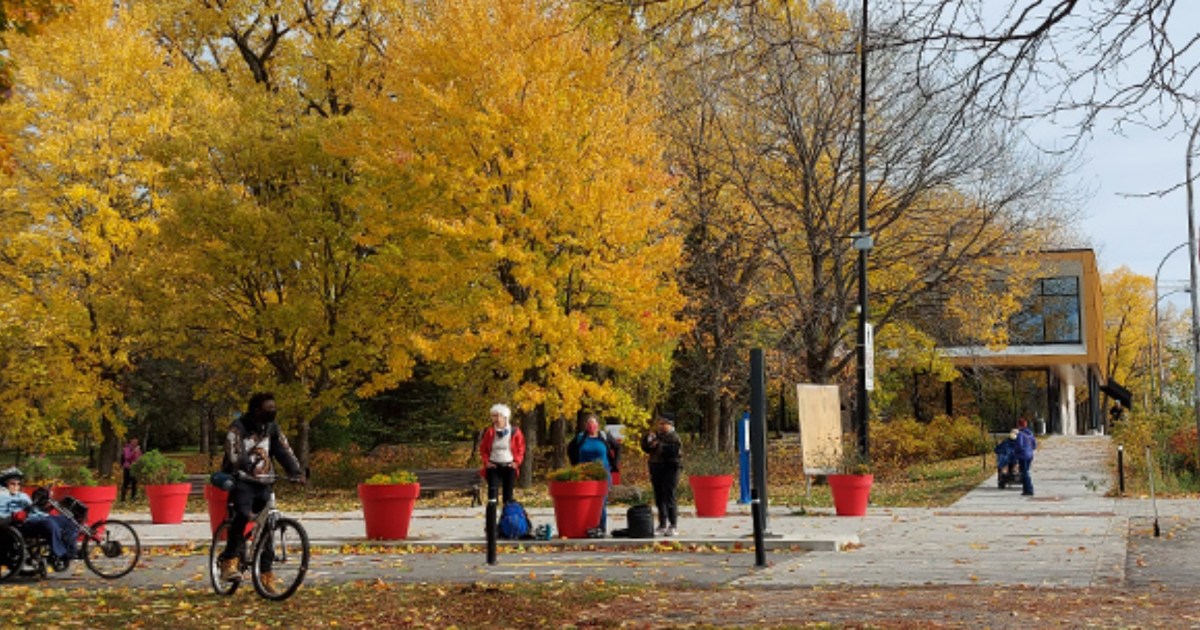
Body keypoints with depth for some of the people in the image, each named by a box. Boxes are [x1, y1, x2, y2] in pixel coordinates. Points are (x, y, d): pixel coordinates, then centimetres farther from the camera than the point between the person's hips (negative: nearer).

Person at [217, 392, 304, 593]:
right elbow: (235, 454, -22)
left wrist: (297, 472, -11)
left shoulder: (272, 428, 11)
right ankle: (229, 563, -24)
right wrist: (248, 465, -42)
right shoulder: (239, 427, -8)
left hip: (264, 483, 6)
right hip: (242, 480, -6)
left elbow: (285, 451, 4)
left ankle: (266, 573, 7)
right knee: (242, 515, -29)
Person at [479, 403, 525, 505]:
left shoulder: (515, 432, -5)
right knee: (492, 490, -7)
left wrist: (516, 462, -4)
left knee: (508, 493, 5)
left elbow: (521, 449, 6)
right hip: (493, 466, 0)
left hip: (509, 466, 0)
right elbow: (483, 449, 8)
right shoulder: (489, 432, -3)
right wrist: (486, 461, -3)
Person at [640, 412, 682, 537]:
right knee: (659, 499, 9)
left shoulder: (673, 437, -5)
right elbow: (646, 448, 18)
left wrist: (660, 446, -19)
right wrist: (647, 440, -1)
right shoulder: (657, 435, 16)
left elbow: (676, 451, -20)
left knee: (669, 498, -9)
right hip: (656, 470, 7)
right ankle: (662, 525, 16)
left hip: (669, 470, -7)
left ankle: (673, 526, -4)